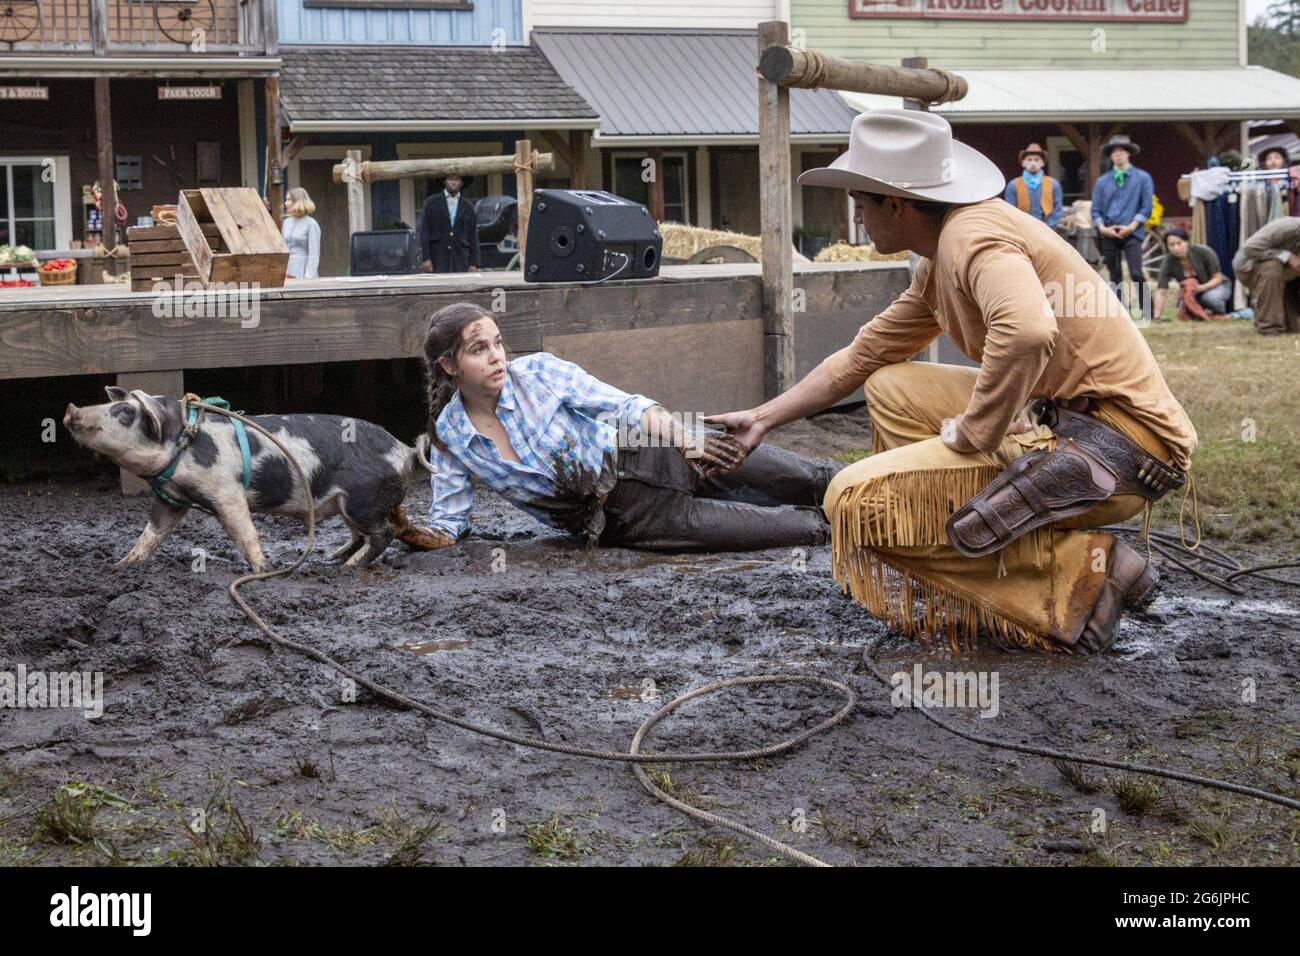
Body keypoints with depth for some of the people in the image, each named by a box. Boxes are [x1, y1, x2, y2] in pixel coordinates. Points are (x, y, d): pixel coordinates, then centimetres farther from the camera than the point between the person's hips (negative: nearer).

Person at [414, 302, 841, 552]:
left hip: (640, 456, 0)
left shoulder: (537, 372, -12)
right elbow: (448, 517, -1)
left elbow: (627, 406, -12)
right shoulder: (449, 436, -8)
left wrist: (685, 438, -28)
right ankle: (825, 526, -11)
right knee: (705, 525, -21)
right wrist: (427, 537, -25)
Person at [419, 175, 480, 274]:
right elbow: (424, 232, 2)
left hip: (460, 259, 2)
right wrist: (426, 258, -8)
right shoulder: (431, 203, 6)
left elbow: (473, 236, 10)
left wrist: (474, 263, 1)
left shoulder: (468, 206, 12)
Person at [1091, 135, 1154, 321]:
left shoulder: (1142, 178, 4)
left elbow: (1146, 207, -1)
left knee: (1136, 273, -16)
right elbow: (1096, 210, 8)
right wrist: (1102, 228, -9)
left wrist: (1131, 227, -11)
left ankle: (1146, 311, -8)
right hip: (1108, 234, 3)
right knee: (1115, 277, 6)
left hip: (1132, 232, -3)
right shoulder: (1102, 181, 11)